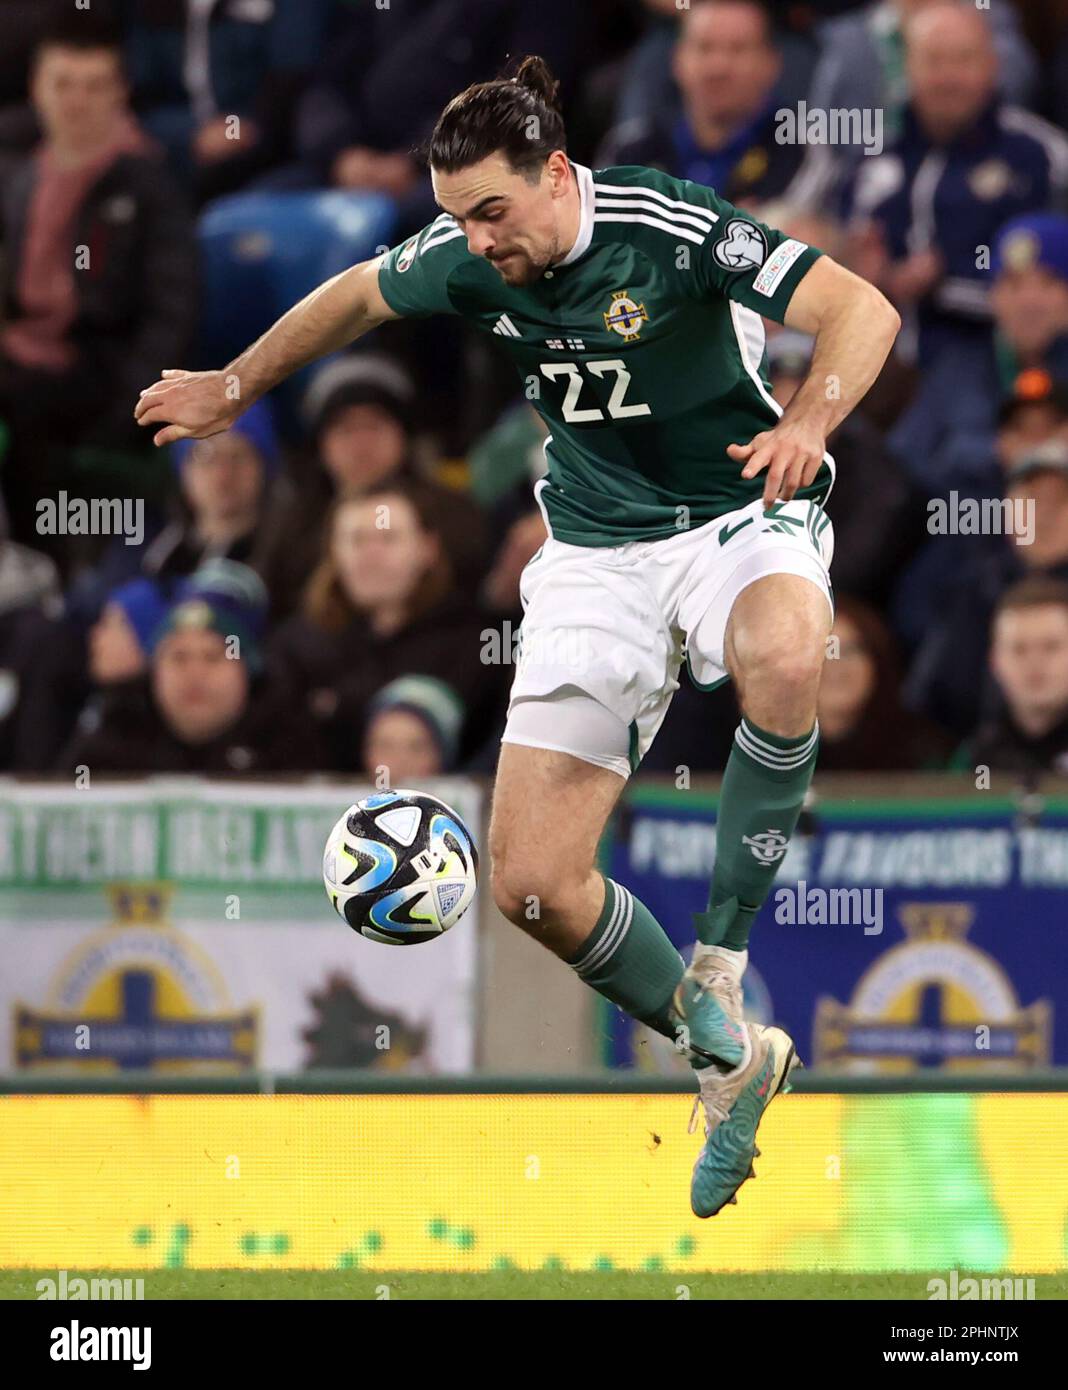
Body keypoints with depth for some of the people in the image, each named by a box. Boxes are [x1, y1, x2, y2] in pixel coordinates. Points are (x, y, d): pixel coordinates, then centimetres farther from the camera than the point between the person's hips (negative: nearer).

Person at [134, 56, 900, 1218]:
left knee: (782, 655, -44)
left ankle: (721, 954, -26)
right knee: (531, 884, -7)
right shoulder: (466, 260, -4)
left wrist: (806, 423, -40)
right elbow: (356, 297, 18)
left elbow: (863, 310, -23)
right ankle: (728, 1060, 14)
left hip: (739, 515, -5)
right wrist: (233, 387, 26)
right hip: (597, 551, 5)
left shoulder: (674, 229, -20)